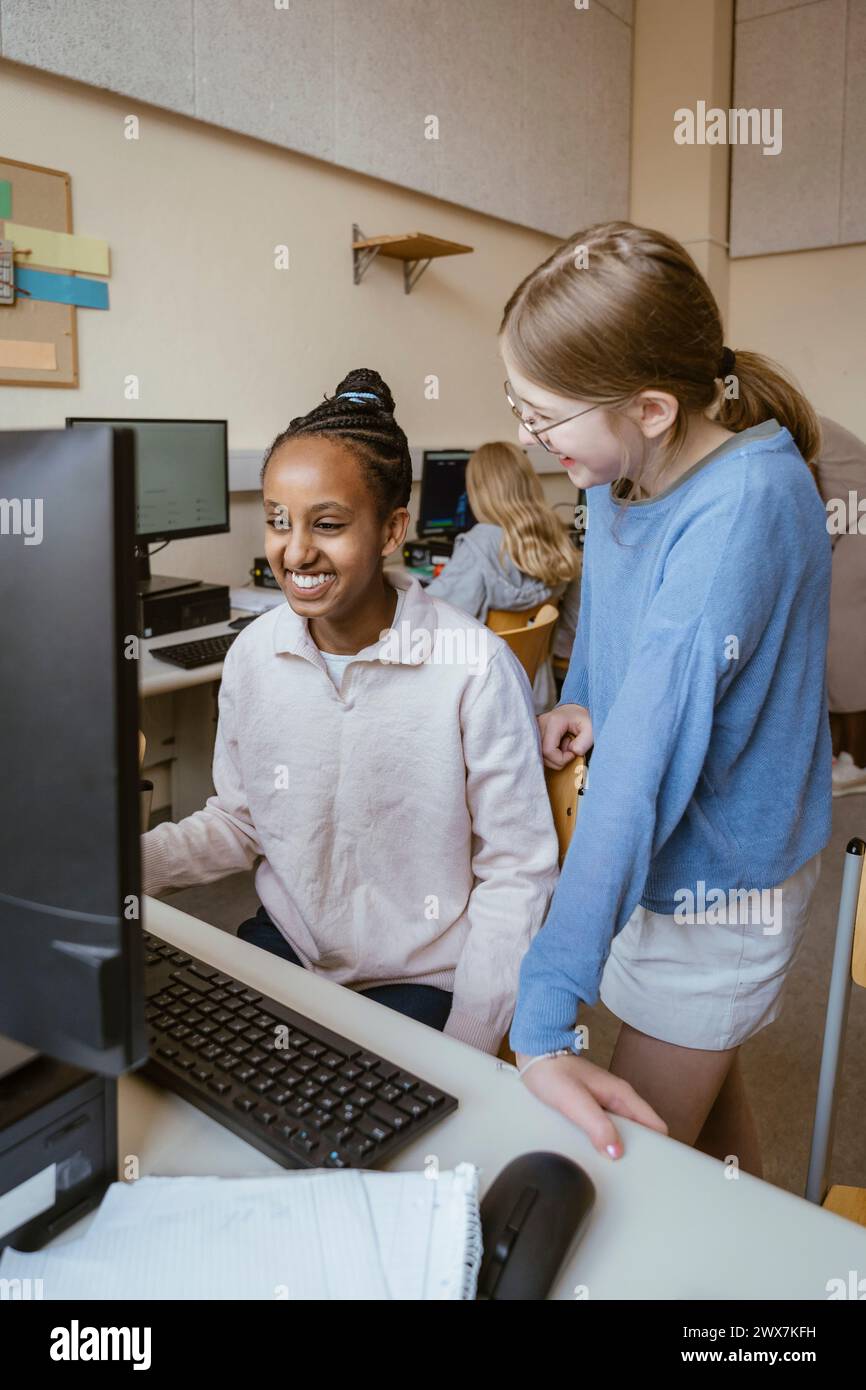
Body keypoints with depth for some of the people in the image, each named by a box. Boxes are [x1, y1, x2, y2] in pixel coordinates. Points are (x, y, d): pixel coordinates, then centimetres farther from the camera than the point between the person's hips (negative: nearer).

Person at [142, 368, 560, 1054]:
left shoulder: (476, 669, -21)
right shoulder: (253, 655, -5)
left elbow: (515, 873, -13)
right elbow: (238, 821, 7)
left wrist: (463, 1050, -15)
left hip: (422, 979, -4)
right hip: (284, 943, 5)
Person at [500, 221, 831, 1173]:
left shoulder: (744, 506, -32)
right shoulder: (624, 463, -8)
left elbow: (646, 761, -40)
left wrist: (544, 1022, -41)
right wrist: (582, 704, -4)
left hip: (714, 881, -7)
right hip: (660, 851, 8)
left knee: (636, 1154, 8)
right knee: (703, 1088, 27)